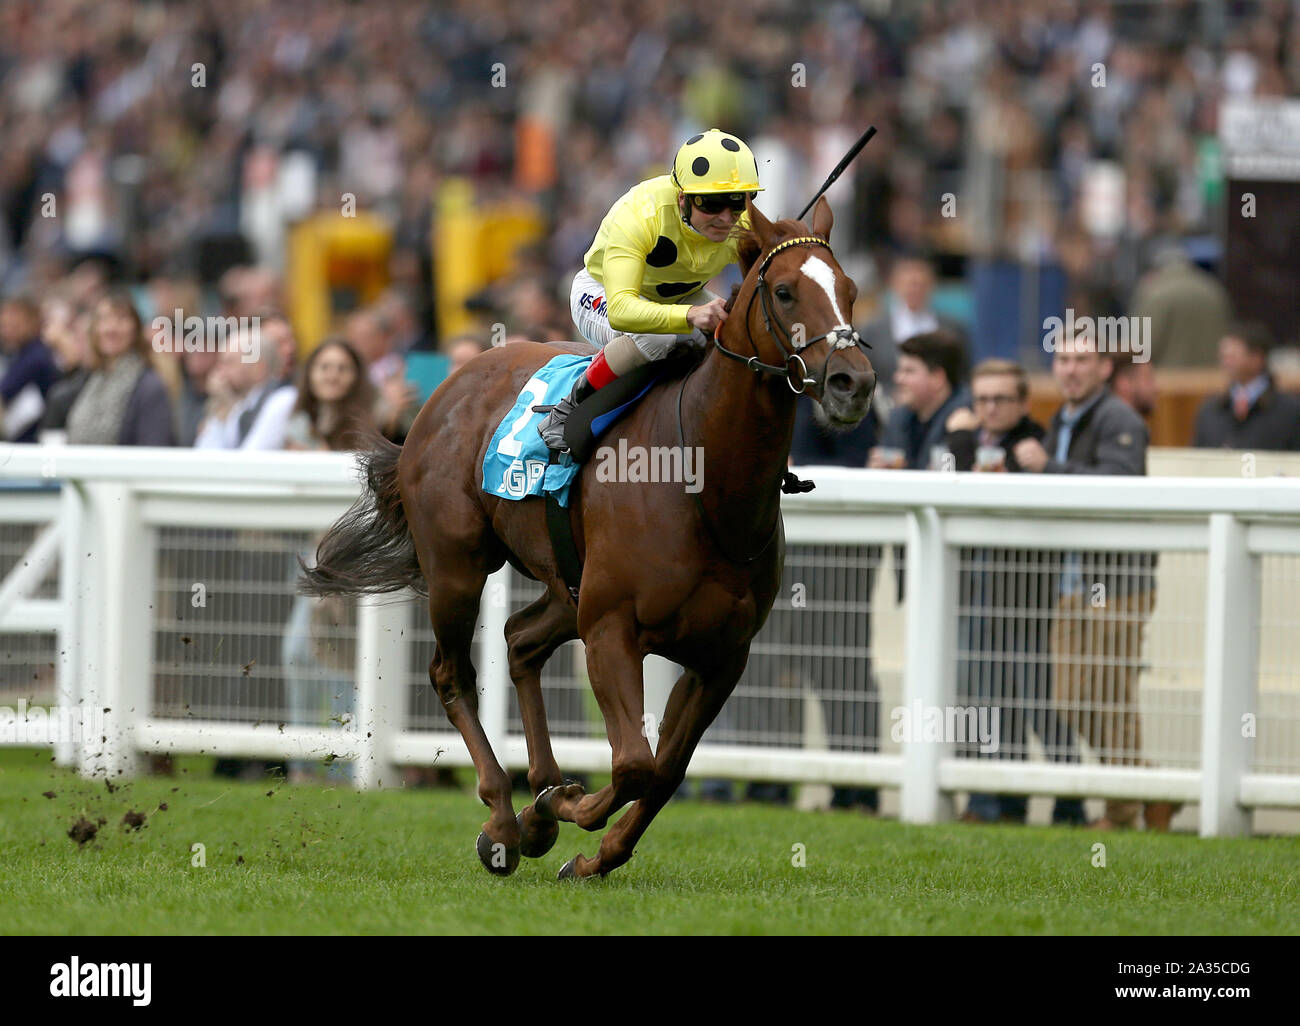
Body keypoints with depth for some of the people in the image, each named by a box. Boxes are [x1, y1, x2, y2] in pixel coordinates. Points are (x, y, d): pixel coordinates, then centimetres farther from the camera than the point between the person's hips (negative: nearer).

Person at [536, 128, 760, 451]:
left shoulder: (744, 226, -25)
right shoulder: (639, 215, -40)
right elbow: (620, 309, -51)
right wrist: (691, 315, -68)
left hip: (681, 296, 5)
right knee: (654, 337, -39)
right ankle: (570, 410, -18)